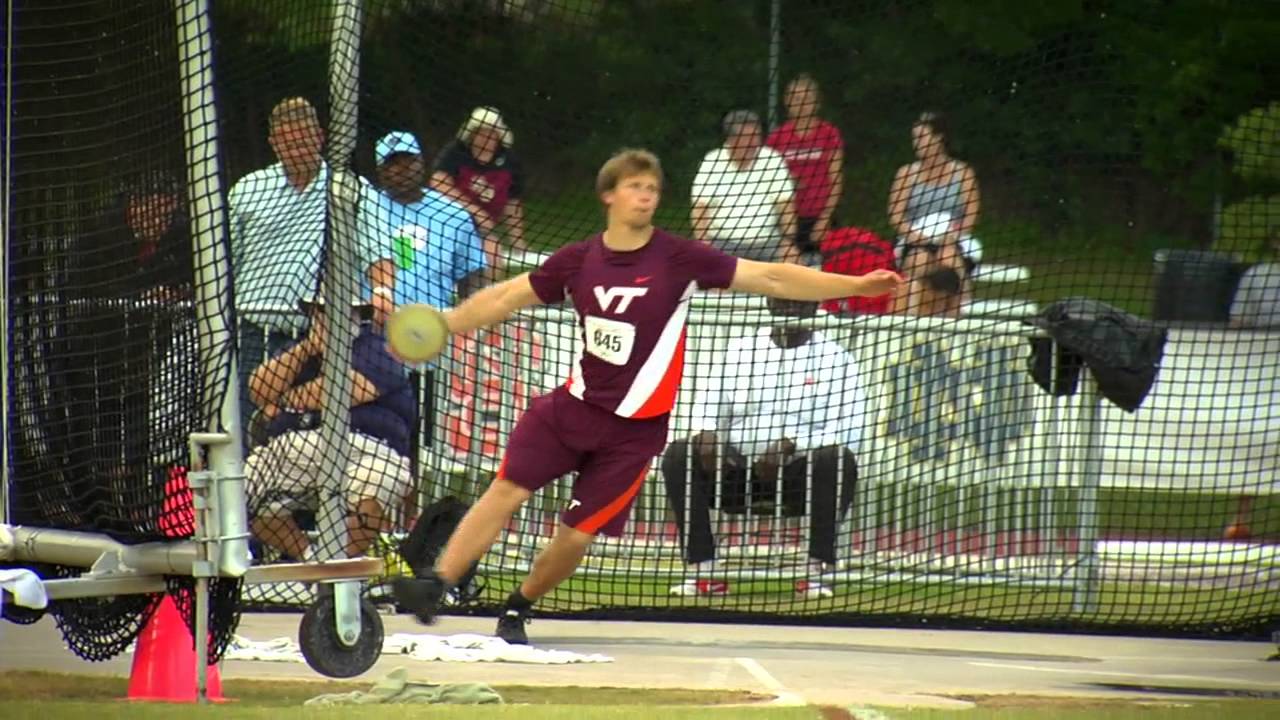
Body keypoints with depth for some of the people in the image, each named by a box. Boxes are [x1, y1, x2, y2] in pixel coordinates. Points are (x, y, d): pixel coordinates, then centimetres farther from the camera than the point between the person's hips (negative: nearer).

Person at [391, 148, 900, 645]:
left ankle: (518, 608, 21)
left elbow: (769, 278, -10)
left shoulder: (678, 259, -9)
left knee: (576, 535, -3)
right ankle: (436, 583, -12)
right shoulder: (579, 260, 1)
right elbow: (507, 298, 11)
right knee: (507, 490, -14)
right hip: (574, 404, 2)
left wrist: (855, 285, -17)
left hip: (634, 429, -2)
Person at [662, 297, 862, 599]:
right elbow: (709, 409, 7)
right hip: (739, 474, 2)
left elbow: (847, 435, -9)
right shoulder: (739, 350, 12)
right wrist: (707, 434, -18)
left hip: (802, 476, -2)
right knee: (679, 456, -22)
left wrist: (791, 444, -24)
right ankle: (703, 571, -23)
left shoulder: (835, 359, 2)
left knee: (837, 459, -34)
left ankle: (815, 572, -28)